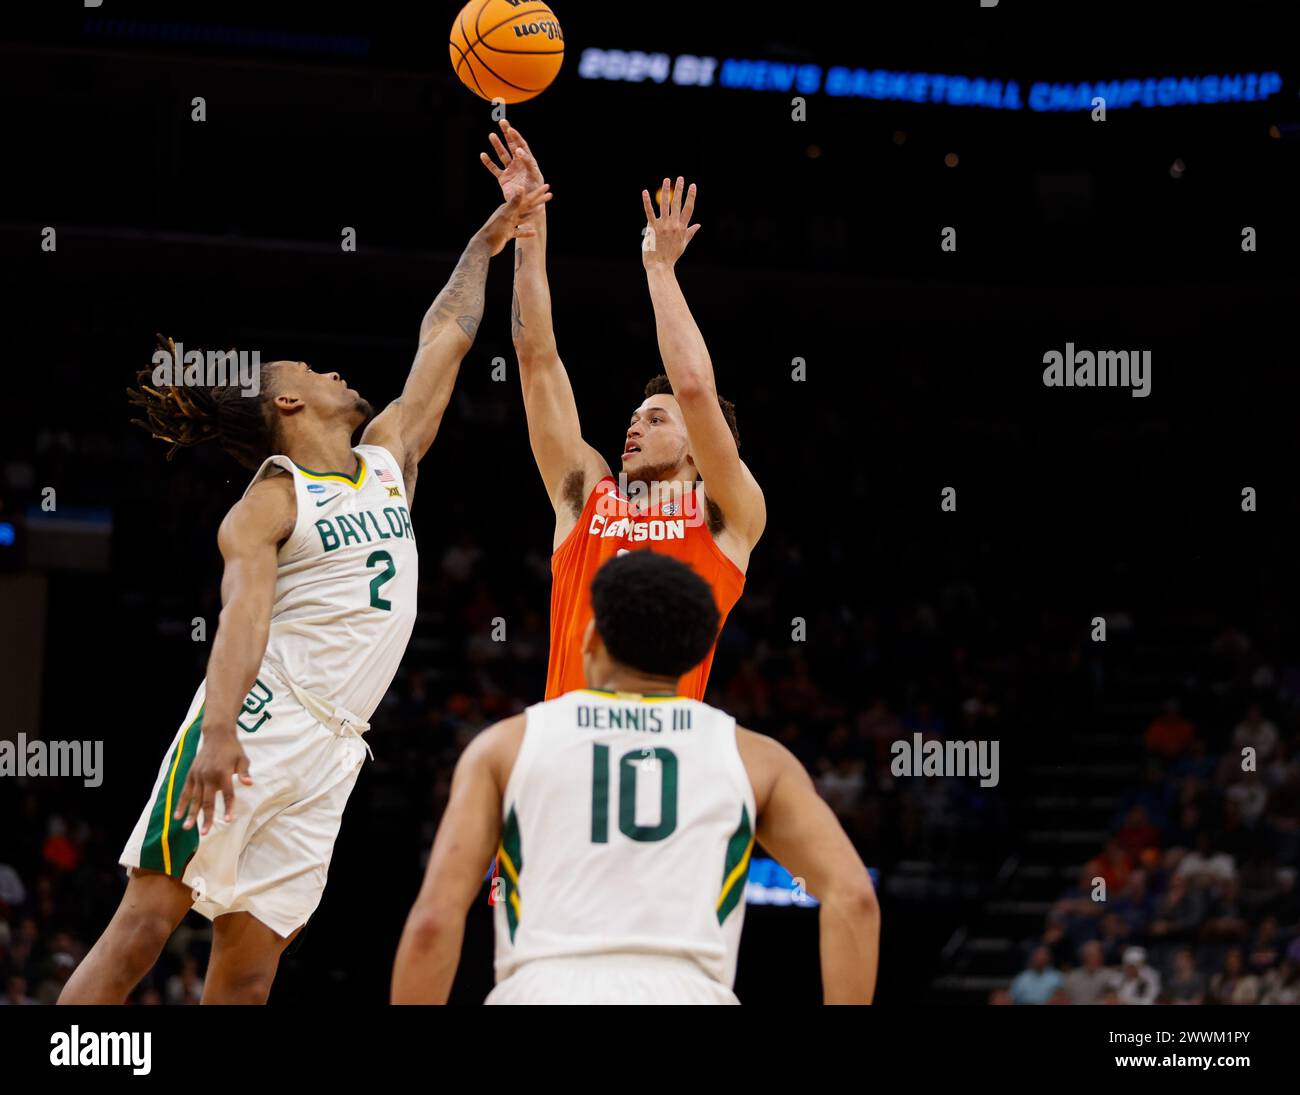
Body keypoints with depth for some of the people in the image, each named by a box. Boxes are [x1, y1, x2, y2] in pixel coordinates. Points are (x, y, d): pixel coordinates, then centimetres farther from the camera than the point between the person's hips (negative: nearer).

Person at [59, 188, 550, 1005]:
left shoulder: (389, 458, 20)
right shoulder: (270, 502, -1)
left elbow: (445, 339, 30)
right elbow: (244, 612, -17)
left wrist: (485, 245, 33)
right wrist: (219, 729, -31)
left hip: (328, 754, 6)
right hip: (254, 721, -6)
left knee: (247, 974, 0)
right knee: (145, 921, -13)